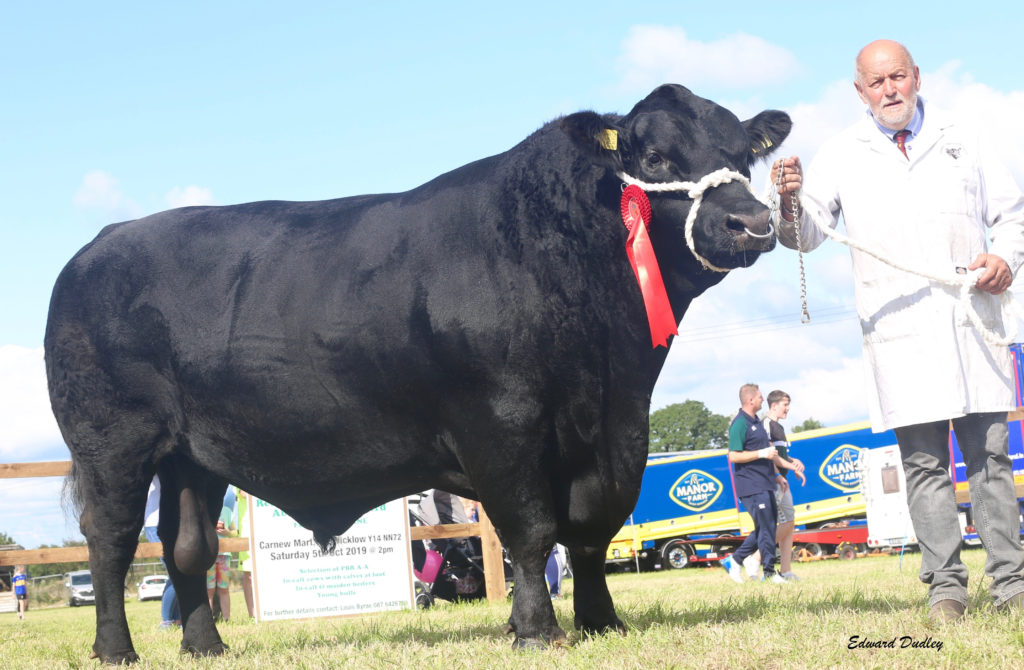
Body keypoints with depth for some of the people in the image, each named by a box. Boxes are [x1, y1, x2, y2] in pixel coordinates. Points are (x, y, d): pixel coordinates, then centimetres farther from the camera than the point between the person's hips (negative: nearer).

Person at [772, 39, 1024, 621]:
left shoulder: (960, 140, 16)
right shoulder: (842, 156, 11)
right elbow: (806, 235, 3)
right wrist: (791, 201, -19)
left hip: (972, 320, 2)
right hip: (900, 329, -1)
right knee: (925, 461, -3)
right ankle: (946, 585, 2)